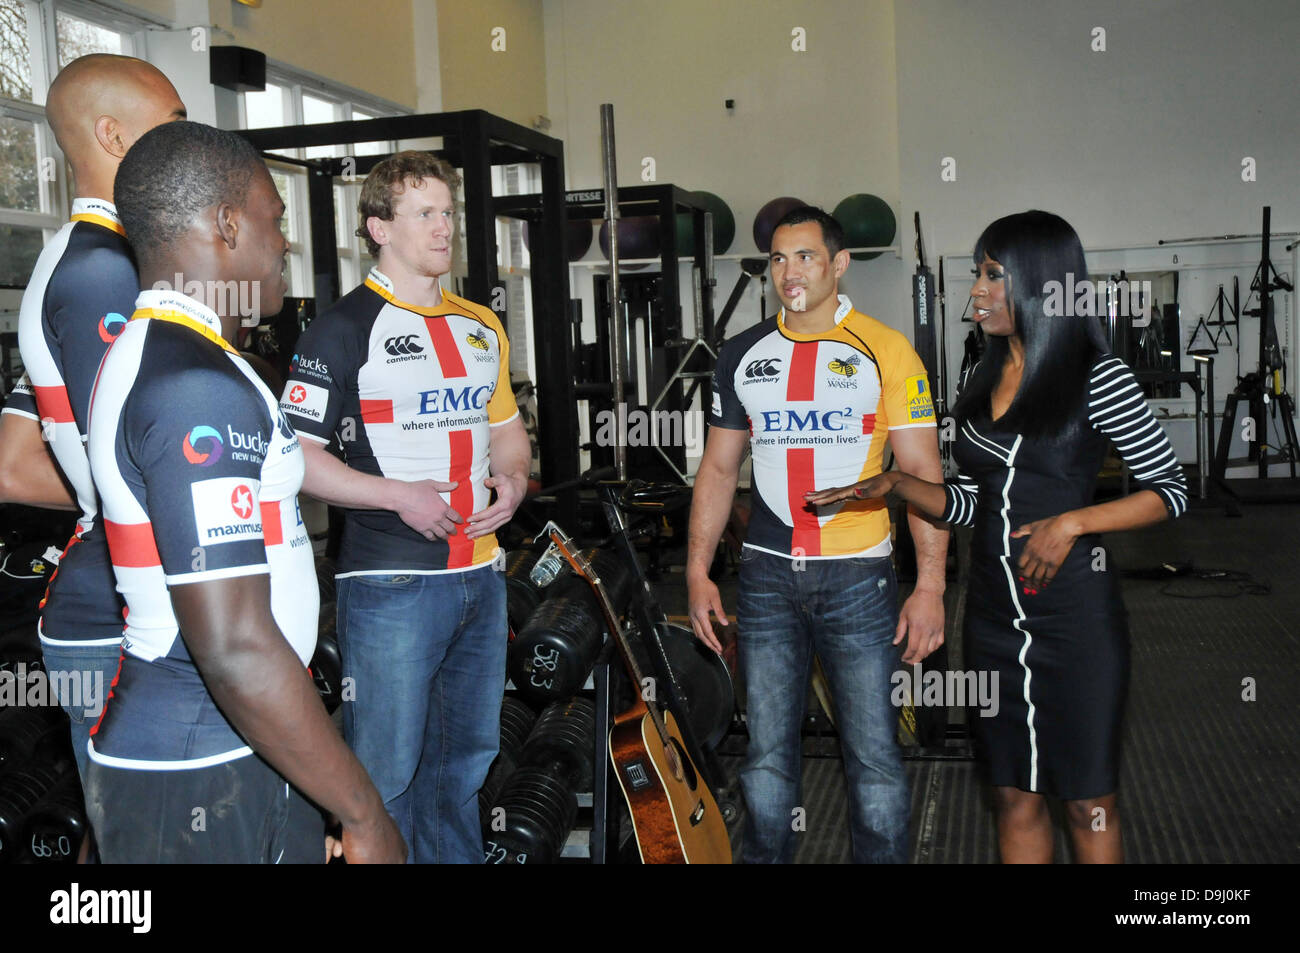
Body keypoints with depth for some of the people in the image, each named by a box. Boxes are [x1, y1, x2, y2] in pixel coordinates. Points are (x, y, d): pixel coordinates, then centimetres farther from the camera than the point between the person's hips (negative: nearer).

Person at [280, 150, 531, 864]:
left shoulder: (481, 326, 16)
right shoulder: (343, 329, -6)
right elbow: (292, 455, -11)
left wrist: (512, 479, 3)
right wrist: (399, 495, -19)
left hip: (481, 575, 7)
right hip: (391, 583, -7)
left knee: (468, 760, 18)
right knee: (385, 775, 0)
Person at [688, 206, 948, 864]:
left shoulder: (884, 351, -2)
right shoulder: (742, 356, 9)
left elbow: (922, 474, -4)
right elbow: (718, 469, 13)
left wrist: (930, 586, -12)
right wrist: (697, 573, 7)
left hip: (857, 576, -3)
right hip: (766, 576, 3)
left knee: (873, 755, 1)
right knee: (767, 753, 10)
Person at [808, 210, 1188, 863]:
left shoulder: (1096, 378, -7)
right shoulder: (982, 382, 10)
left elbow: (1171, 490, -6)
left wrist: (1073, 522, -17)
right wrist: (895, 484, -2)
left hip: (1074, 610, -5)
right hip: (994, 613, 5)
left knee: (1088, 804, 6)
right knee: (1014, 798, 13)